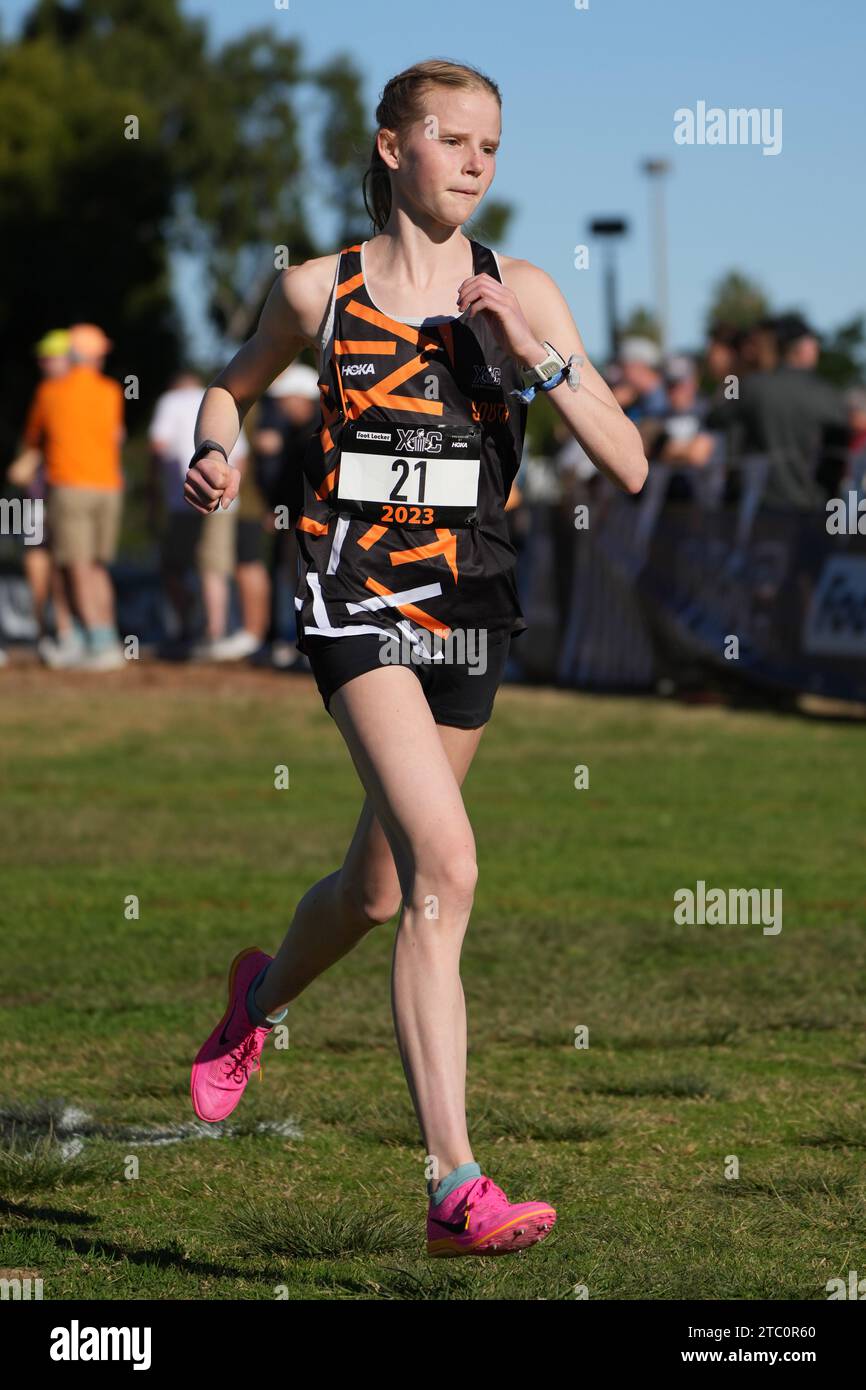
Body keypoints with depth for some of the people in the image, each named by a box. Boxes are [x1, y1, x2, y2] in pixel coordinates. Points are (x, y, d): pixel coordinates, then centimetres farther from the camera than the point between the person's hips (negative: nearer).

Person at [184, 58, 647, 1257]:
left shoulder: (518, 293, 3)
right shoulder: (317, 291, 1)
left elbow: (627, 465, -5)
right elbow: (233, 386, 22)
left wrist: (535, 354, -18)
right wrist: (213, 456, 0)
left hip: (468, 608, 4)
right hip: (357, 600, -4)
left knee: (379, 890, 17)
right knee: (445, 868, -23)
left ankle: (262, 995, 54)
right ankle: (456, 1190, -27)